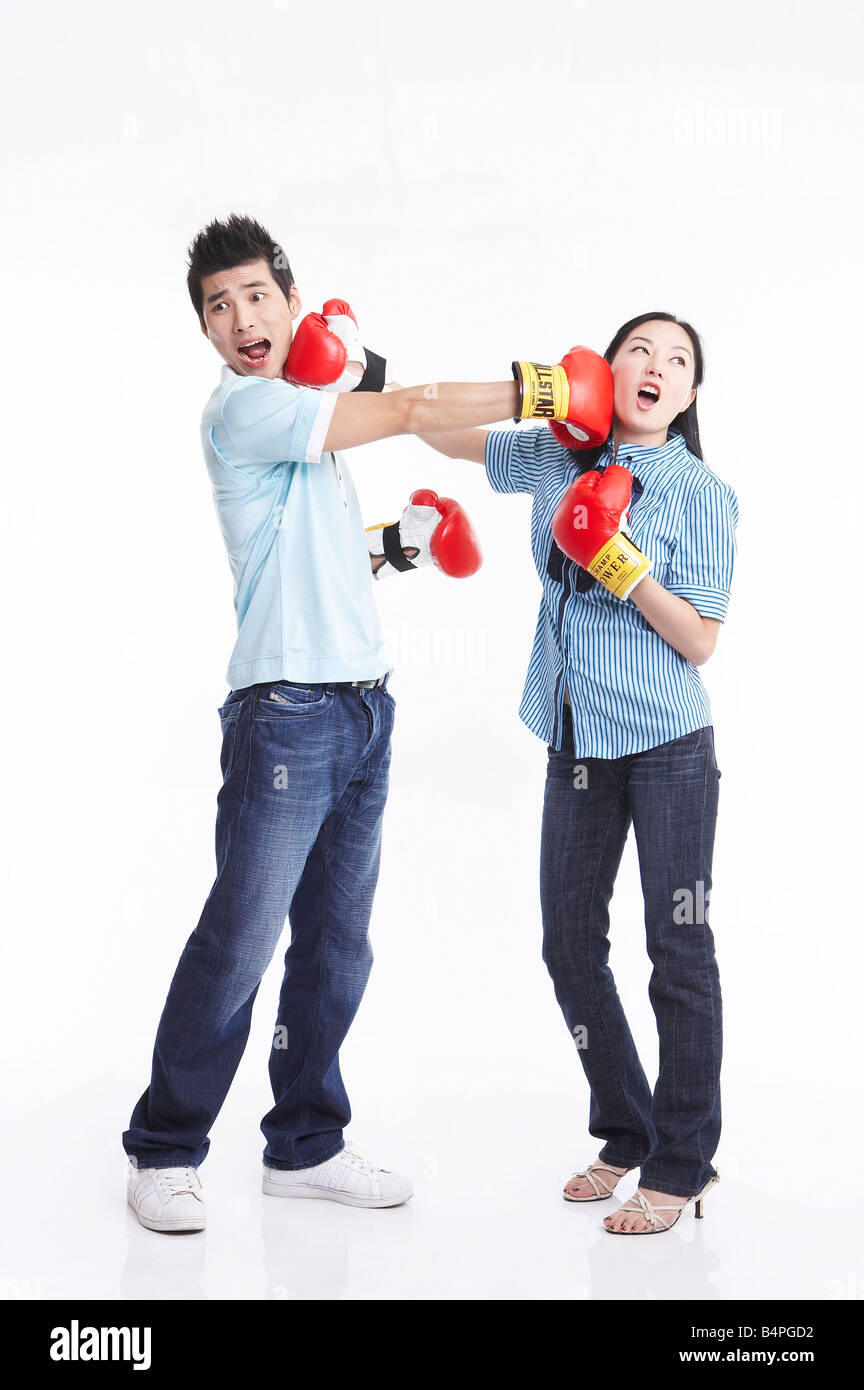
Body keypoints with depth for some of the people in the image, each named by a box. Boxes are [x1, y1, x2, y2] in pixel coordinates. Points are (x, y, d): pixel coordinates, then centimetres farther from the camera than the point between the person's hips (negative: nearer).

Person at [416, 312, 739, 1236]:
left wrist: (623, 563, -22)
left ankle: (683, 1163, 12)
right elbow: (447, 435, 19)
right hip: (577, 748, 5)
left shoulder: (700, 493, -7)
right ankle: (626, 1135, 27)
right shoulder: (559, 458, 5)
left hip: (668, 748, -5)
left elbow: (699, 643, -10)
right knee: (570, 947, 10)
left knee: (678, 951, -1)